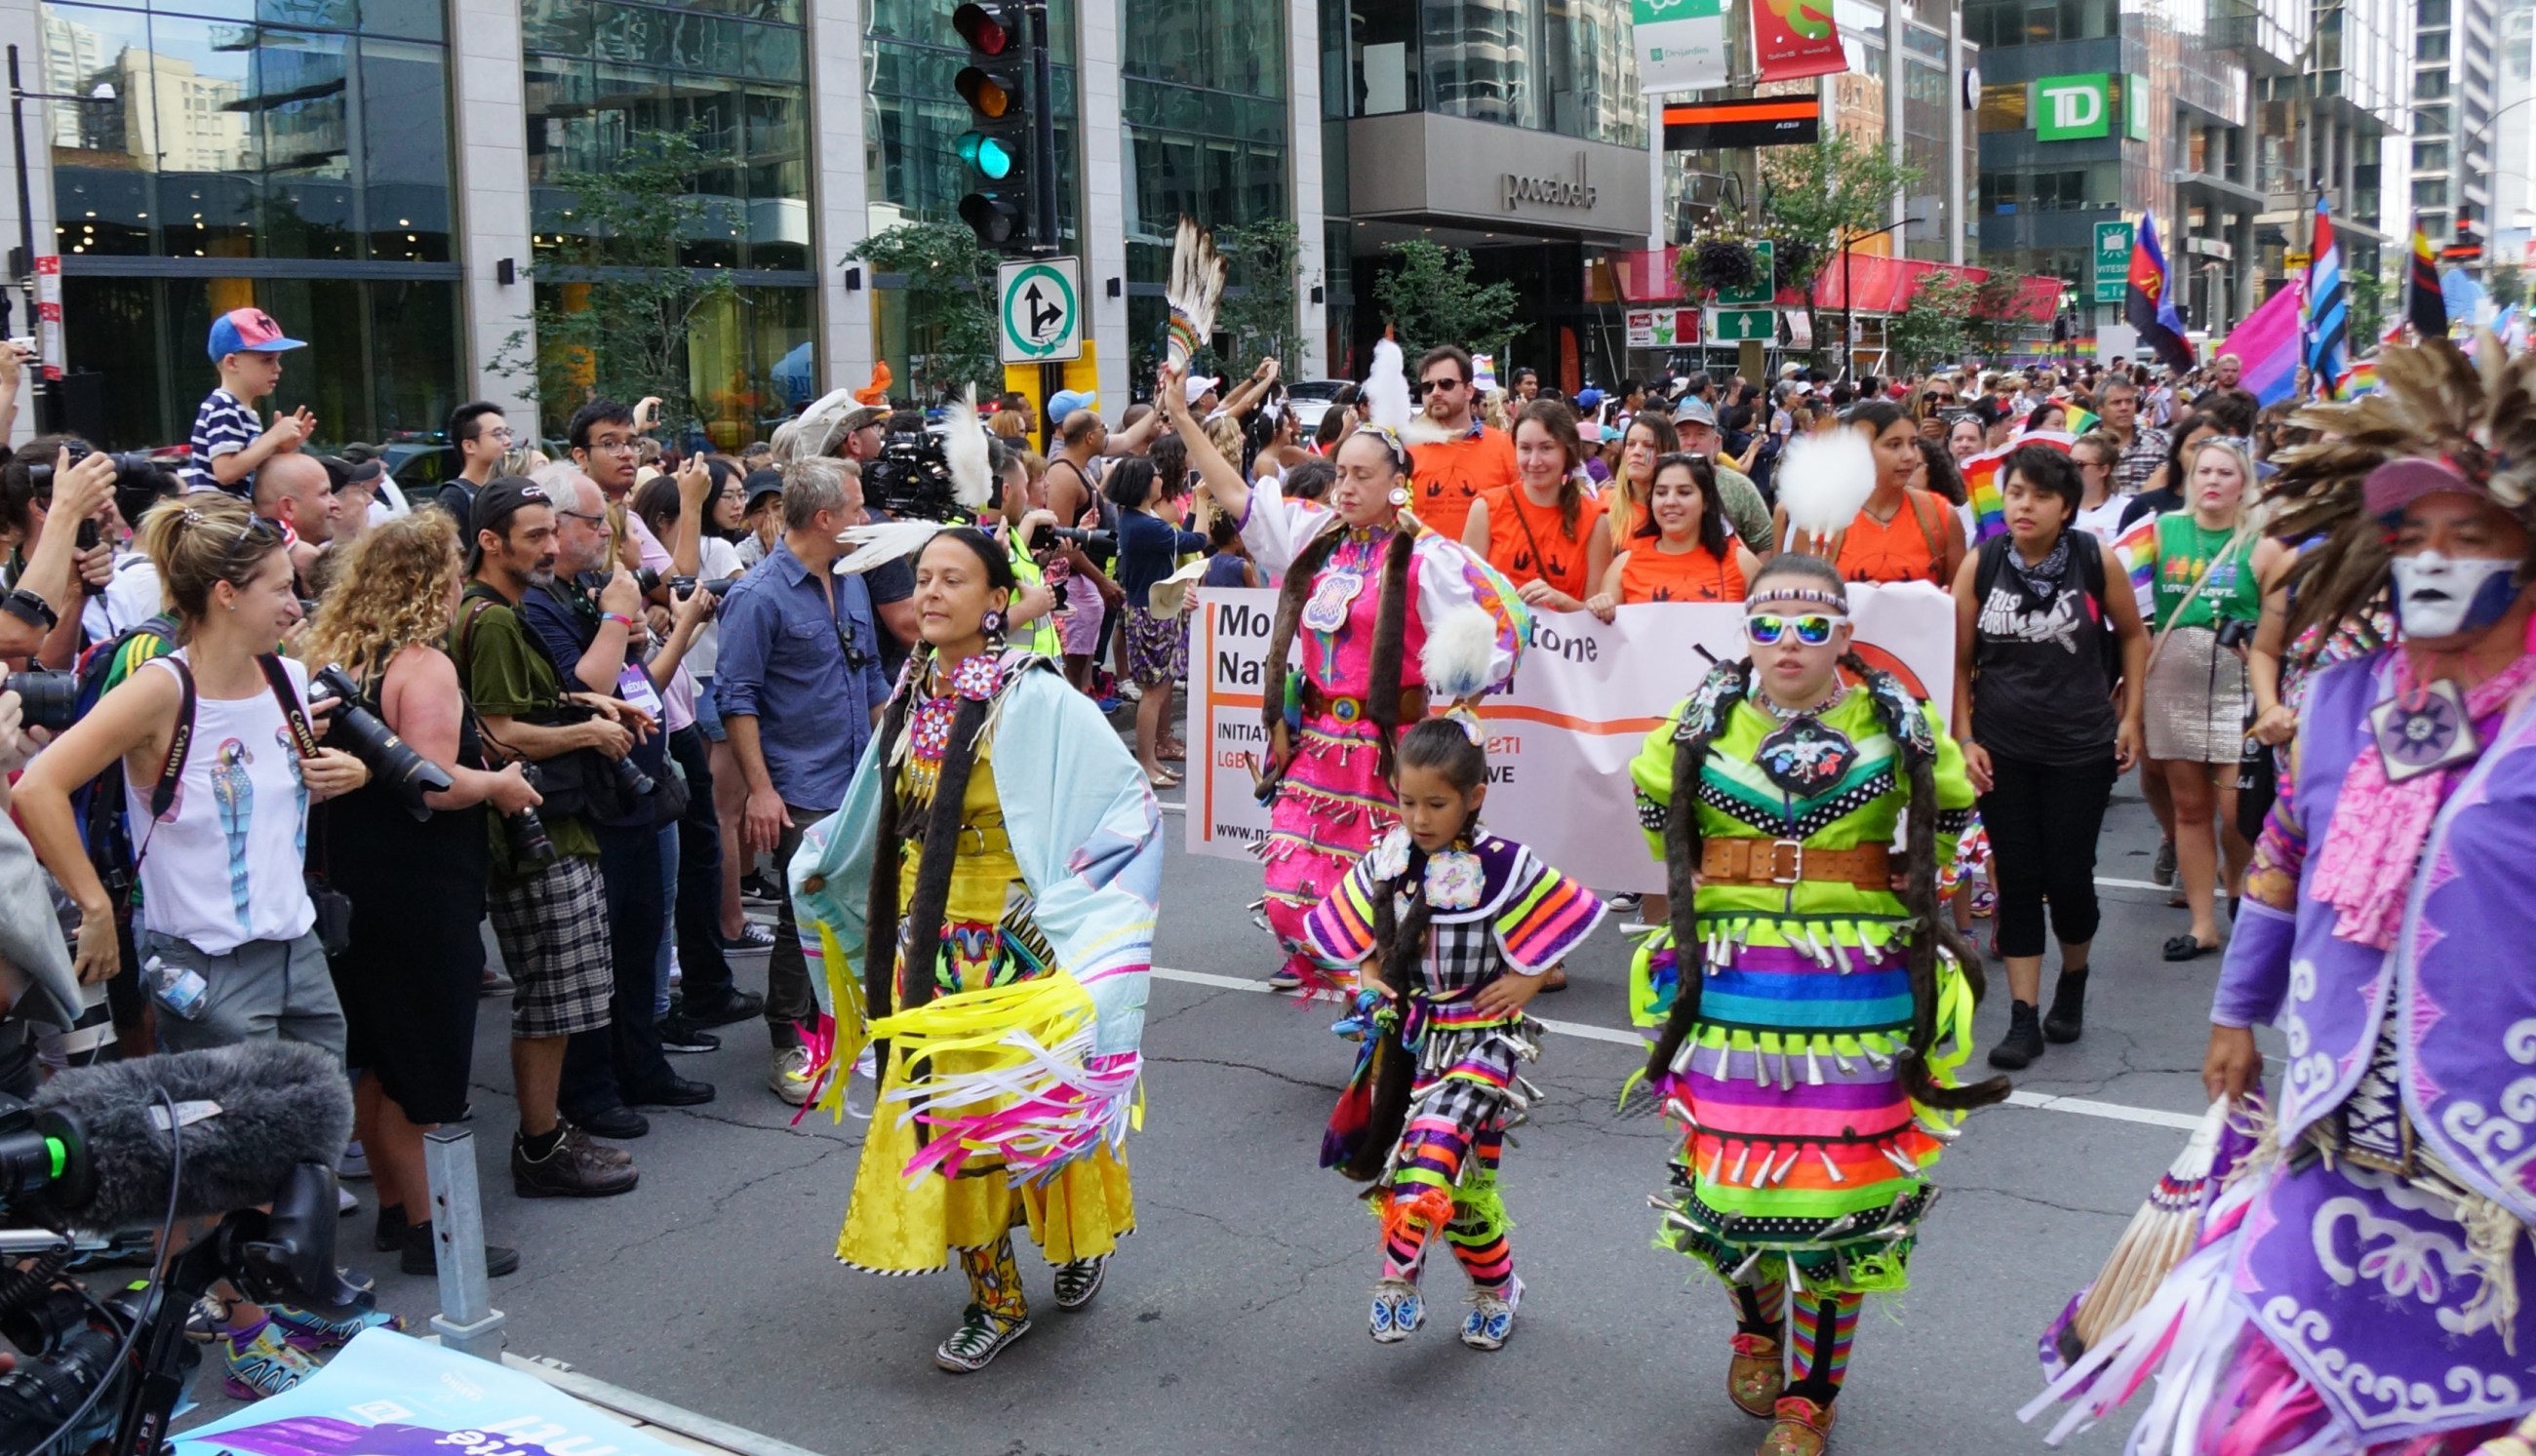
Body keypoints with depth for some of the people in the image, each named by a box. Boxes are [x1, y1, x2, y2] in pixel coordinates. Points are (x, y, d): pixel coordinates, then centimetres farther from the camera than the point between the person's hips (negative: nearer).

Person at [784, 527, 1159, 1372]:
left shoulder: (1035, 699, -15)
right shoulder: (911, 698, 5)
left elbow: (1128, 802, -17)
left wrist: (1071, 900, -20)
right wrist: (817, 864, 22)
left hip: (1011, 942, -6)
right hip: (923, 943, 6)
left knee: (1030, 1101, 3)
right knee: (944, 1112, 8)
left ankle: (1084, 1237, 33)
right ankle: (994, 1297, 21)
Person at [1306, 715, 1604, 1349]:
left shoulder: (1505, 868, -13)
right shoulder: (1387, 861, 1)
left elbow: (1569, 921, -4)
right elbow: (1353, 933, 16)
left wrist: (1528, 982, -9)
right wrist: (1371, 977, 1)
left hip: (1478, 1035, -4)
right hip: (1405, 1033, 4)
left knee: (1437, 1143, -23)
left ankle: (1399, 1274, -9)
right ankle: (1494, 1286, 26)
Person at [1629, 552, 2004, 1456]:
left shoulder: (1896, 723, 0)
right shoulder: (1706, 719, 2)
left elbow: (1950, 812, 17)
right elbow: (1654, 801, 20)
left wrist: (1910, 889, 14)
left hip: (1857, 989, -1)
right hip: (1730, 986, 1)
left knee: (1839, 1191, 3)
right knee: (1732, 1178, 5)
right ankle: (1757, 1324, 38)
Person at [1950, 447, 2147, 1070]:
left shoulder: (2097, 559, -6)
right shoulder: (1980, 565, -5)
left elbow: (2132, 634, 9)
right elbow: (1959, 660, 2)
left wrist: (2130, 715, 4)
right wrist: (1965, 739, -3)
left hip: (2080, 747, -1)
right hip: (2003, 751, 1)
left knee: (2068, 874, 1)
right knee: (2016, 879, 3)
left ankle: (2074, 981, 31)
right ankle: (2023, 1019, 9)